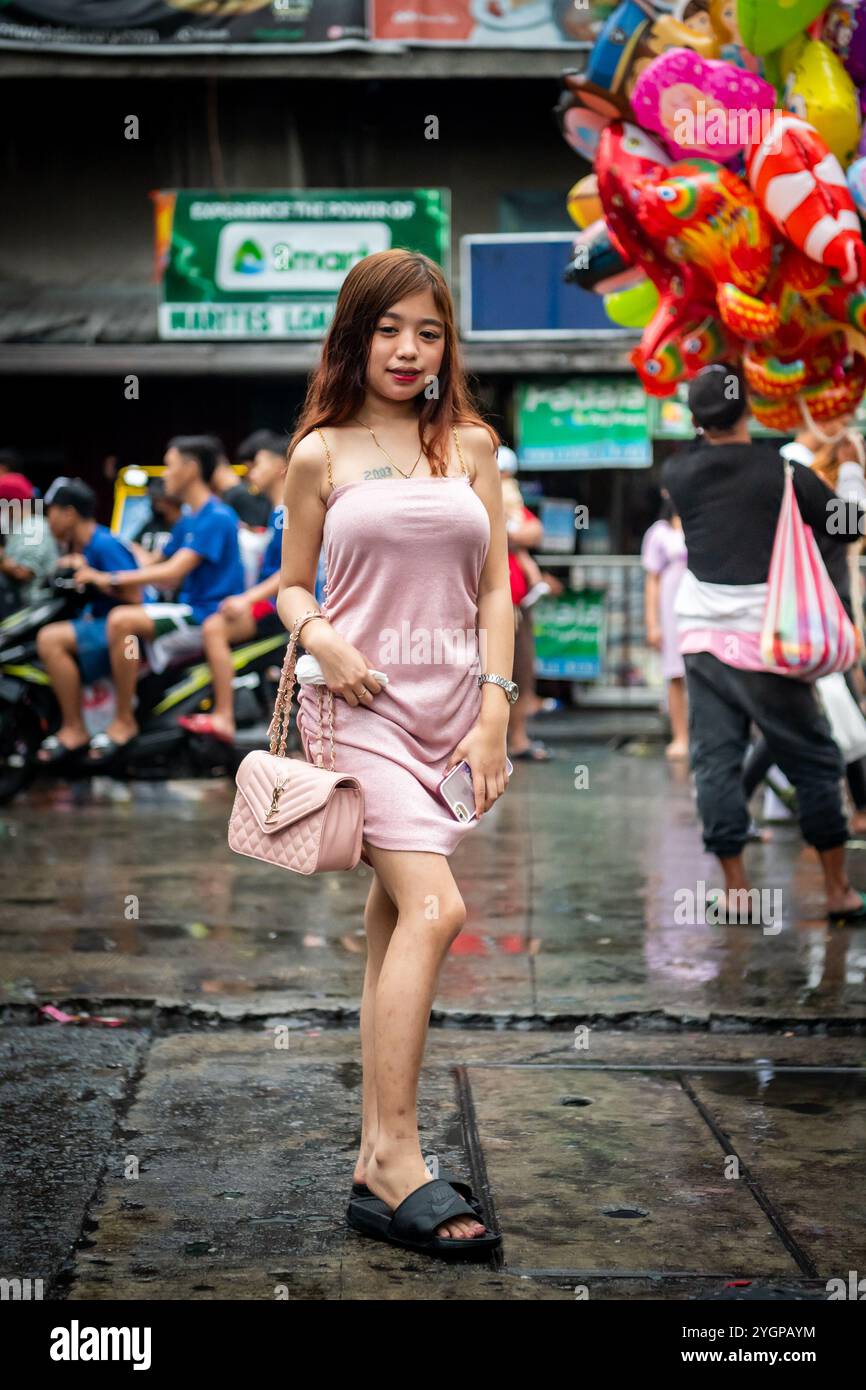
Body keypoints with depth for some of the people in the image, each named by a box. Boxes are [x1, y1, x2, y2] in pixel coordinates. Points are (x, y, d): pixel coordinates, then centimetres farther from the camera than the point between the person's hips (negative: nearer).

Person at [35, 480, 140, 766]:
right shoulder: (77, 546, 12)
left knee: (50, 639, -29)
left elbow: (134, 597, -20)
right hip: (98, 623, 11)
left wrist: (90, 574, -21)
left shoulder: (105, 545, -16)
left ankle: (75, 730, -23)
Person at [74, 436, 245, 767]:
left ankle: (124, 722, -18)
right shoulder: (188, 519, 17)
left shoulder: (217, 517, -15)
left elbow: (173, 571, -22)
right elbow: (159, 565, 19)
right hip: (190, 613, 11)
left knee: (122, 619, -26)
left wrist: (112, 578, -18)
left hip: (210, 616, -11)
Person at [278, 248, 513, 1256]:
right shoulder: (320, 455, 5)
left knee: (394, 926, 7)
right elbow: (292, 586, 11)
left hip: (451, 707, 4)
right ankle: (398, 1153, -16)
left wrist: (493, 714, -1)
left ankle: (374, 1170, 14)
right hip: (359, 706, -3)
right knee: (434, 908, -20)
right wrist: (320, 639, -11)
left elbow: (495, 590, 9)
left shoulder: (471, 445, 12)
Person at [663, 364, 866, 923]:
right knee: (814, 760, 7)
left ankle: (735, 889, 6)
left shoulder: (679, 473, -1)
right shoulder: (784, 472, -9)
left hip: (704, 637, 3)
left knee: (716, 761, 7)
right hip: (766, 640, -3)